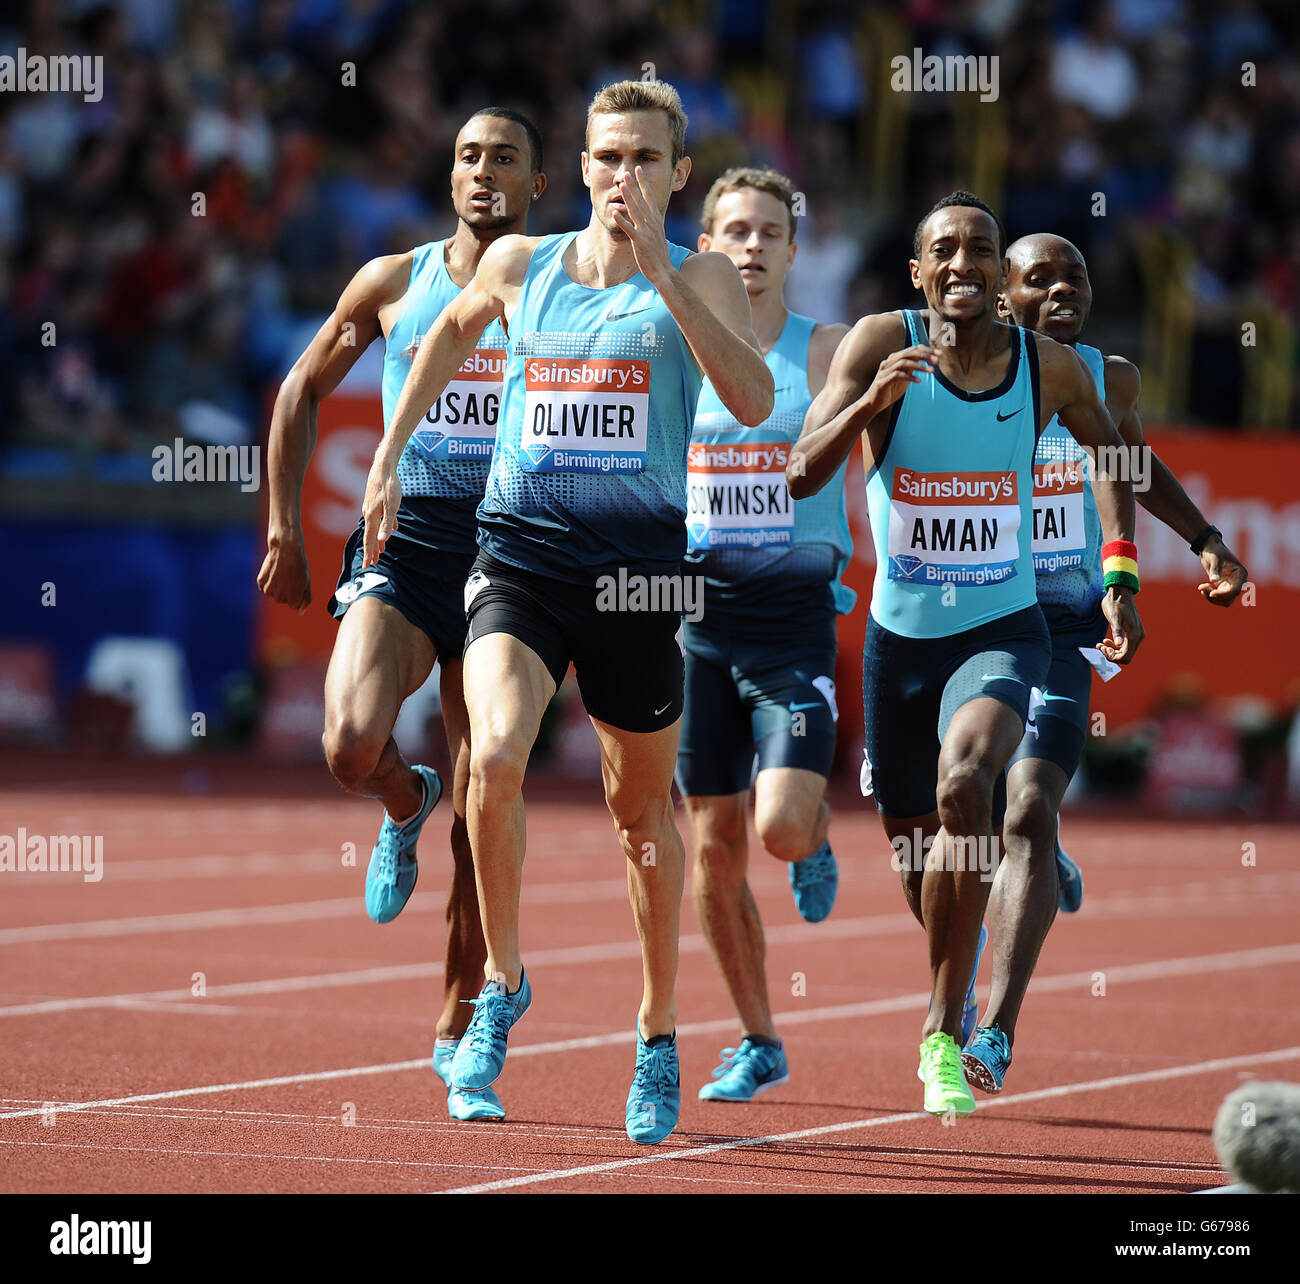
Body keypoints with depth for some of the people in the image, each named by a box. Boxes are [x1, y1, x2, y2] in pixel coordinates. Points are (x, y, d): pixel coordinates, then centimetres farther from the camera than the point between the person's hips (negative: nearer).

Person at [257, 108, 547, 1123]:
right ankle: (405, 805, 15)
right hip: (403, 542, 0)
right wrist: (284, 526, 11)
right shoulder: (393, 283, 7)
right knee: (351, 745, -24)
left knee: (484, 815, 1)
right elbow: (302, 390, 17)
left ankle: (461, 1033, 13)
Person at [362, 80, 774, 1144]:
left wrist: (660, 271, -21)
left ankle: (659, 1037, 28)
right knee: (495, 756, -24)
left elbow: (753, 400, -18)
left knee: (643, 809, 10)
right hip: (520, 549, 1)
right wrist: (390, 454, 25)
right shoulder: (520, 265, 7)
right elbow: (452, 332, 29)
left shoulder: (701, 279, 0)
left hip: (639, 566, -1)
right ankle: (503, 984, -4)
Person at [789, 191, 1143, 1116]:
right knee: (915, 844, 14)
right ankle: (955, 976, 49)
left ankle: (945, 1035, -22)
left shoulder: (1053, 369, -6)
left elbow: (1112, 454, 15)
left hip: (1002, 632, -1)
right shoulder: (882, 345, -11)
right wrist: (870, 402, -35)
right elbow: (802, 476, -18)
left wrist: (1120, 577, 7)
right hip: (901, 634, 2)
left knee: (965, 781, -30)